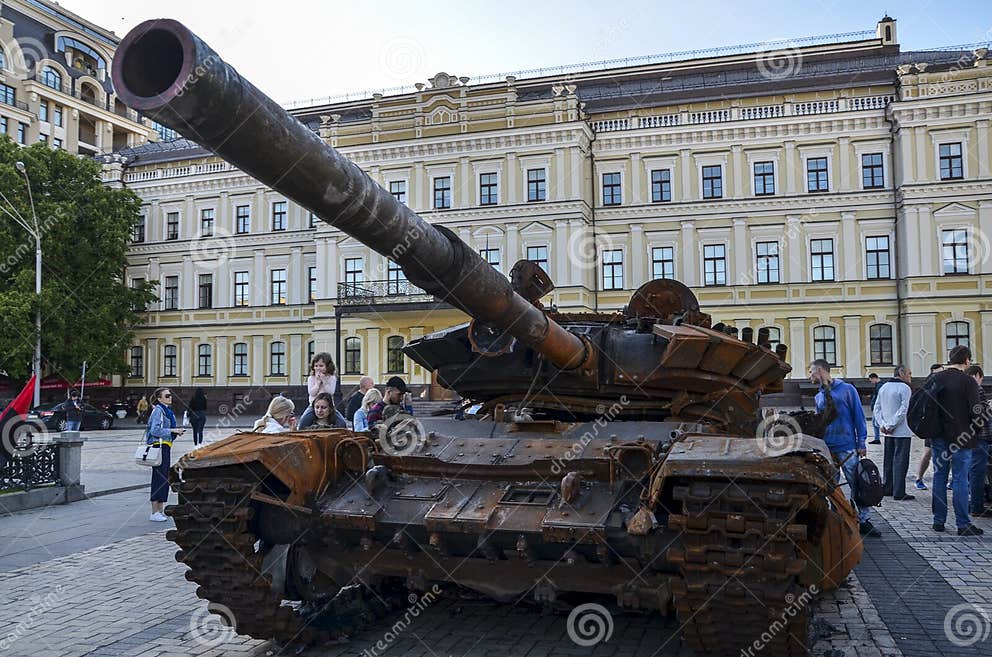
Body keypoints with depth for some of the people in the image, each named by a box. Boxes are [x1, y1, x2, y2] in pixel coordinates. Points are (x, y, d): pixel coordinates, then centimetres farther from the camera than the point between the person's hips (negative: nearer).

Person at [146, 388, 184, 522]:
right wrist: (172, 431, -18)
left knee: (164, 478, 11)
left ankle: (160, 511, 18)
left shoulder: (168, 411, 17)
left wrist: (176, 431, 6)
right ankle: (154, 513, -2)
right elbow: (155, 430, -20)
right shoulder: (158, 411, -12)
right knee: (159, 478, -7)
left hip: (166, 447, 10)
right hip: (159, 446, -10)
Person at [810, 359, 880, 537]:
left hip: (847, 448, -5)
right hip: (826, 449, 5)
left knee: (857, 485, -2)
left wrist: (861, 443, -7)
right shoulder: (819, 396, 15)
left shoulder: (847, 389, -1)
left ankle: (864, 521, 6)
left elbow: (859, 417, -2)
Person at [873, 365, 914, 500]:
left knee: (888, 460, 14)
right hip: (902, 432, -7)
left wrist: (882, 424, 3)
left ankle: (887, 488, 21)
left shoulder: (883, 387, 12)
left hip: (888, 433, 7)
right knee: (900, 461, -4)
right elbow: (903, 410, -19)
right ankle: (899, 493, -4)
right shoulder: (904, 388, -12)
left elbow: (876, 408, 11)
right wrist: (892, 425, -14)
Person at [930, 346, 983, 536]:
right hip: (961, 437, -5)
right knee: (960, 480, 0)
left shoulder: (935, 379, 4)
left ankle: (938, 520, 16)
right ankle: (963, 524, 4)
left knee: (939, 477, 11)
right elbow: (975, 412, -16)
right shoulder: (968, 381, -13)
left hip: (938, 436, 5)